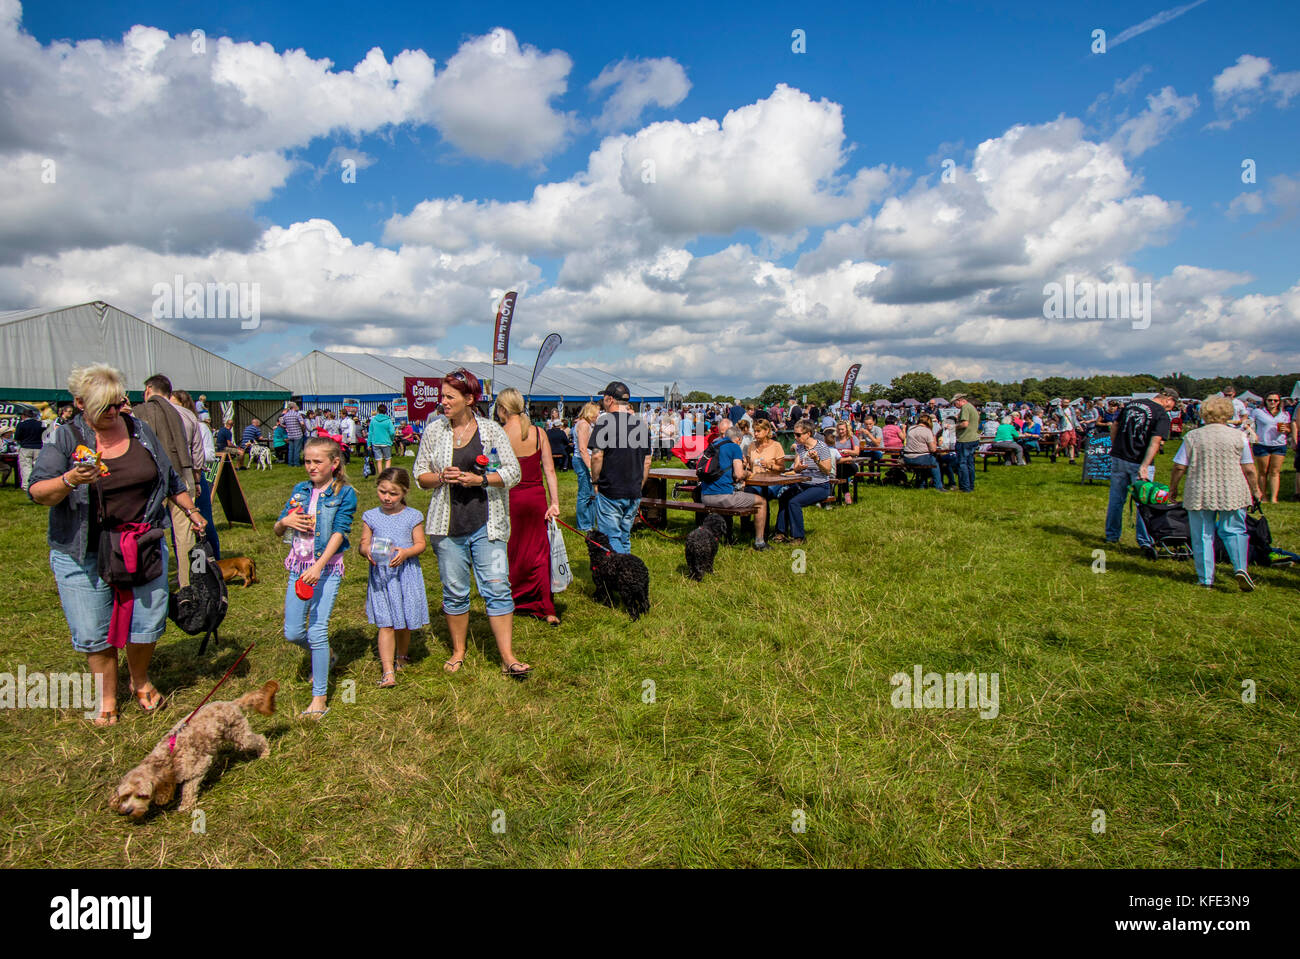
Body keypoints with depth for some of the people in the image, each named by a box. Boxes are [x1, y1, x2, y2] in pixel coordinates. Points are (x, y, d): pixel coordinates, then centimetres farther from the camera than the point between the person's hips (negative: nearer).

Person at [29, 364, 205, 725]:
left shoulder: (140, 430, 5)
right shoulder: (65, 438, -6)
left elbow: (169, 477, 18)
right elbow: (37, 492, -13)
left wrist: (190, 510, 22)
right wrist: (70, 480, -32)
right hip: (84, 553, -2)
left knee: (148, 621, 7)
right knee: (94, 632, 6)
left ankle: (140, 681, 33)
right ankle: (107, 699, 27)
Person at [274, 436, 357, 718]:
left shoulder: (345, 493, -6)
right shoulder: (300, 490, 9)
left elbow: (339, 532, -14)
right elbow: (277, 531, 14)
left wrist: (318, 566, -24)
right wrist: (285, 521, -10)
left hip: (328, 568, -5)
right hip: (299, 567, 6)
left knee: (318, 631, -9)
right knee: (293, 632, 7)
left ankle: (320, 697, 2)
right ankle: (325, 657, 38)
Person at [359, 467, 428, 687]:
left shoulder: (413, 516, 1)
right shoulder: (371, 516, 5)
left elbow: (421, 543, 0)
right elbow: (364, 543, 7)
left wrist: (406, 552, -20)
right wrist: (368, 551, -17)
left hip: (405, 573, 0)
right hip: (380, 575, 0)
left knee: (404, 621, 13)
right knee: (386, 624, -4)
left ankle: (401, 656, 39)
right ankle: (388, 672, -2)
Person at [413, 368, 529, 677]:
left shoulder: (492, 430, 1)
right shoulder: (434, 430, 7)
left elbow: (513, 472, -1)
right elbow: (420, 475, 10)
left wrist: (479, 479, -15)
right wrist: (441, 478, -11)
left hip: (486, 524, -2)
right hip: (448, 525, 2)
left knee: (497, 587, -5)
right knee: (454, 591, 10)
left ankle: (508, 657, 0)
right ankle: (458, 652, 27)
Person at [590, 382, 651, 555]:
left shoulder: (605, 421, -9)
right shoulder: (642, 423, 9)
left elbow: (597, 455, -14)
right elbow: (647, 460, 12)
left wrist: (595, 482, -2)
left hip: (610, 492, -6)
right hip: (634, 493, 6)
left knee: (611, 538, -1)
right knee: (625, 537, 16)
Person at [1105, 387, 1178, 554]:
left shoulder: (1132, 404, 9)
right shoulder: (1162, 415, -9)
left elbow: (1114, 427, 14)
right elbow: (1155, 442, -20)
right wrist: (1144, 467, -27)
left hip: (1118, 458, 5)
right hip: (1139, 462, -5)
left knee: (1116, 498, 14)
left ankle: (1112, 535, 25)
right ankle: (1144, 540, -2)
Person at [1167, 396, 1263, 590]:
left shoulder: (1192, 436, -1)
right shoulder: (1238, 436, -1)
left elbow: (1179, 467, -2)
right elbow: (1249, 469, 1)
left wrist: (1173, 488, 11)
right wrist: (1256, 490, 15)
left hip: (1199, 495, 0)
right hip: (1232, 494, 0)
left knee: (1202, 536, 6)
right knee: (1234, 531, 10)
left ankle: (1206, 579, 7)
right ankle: (1240, 568, -9)